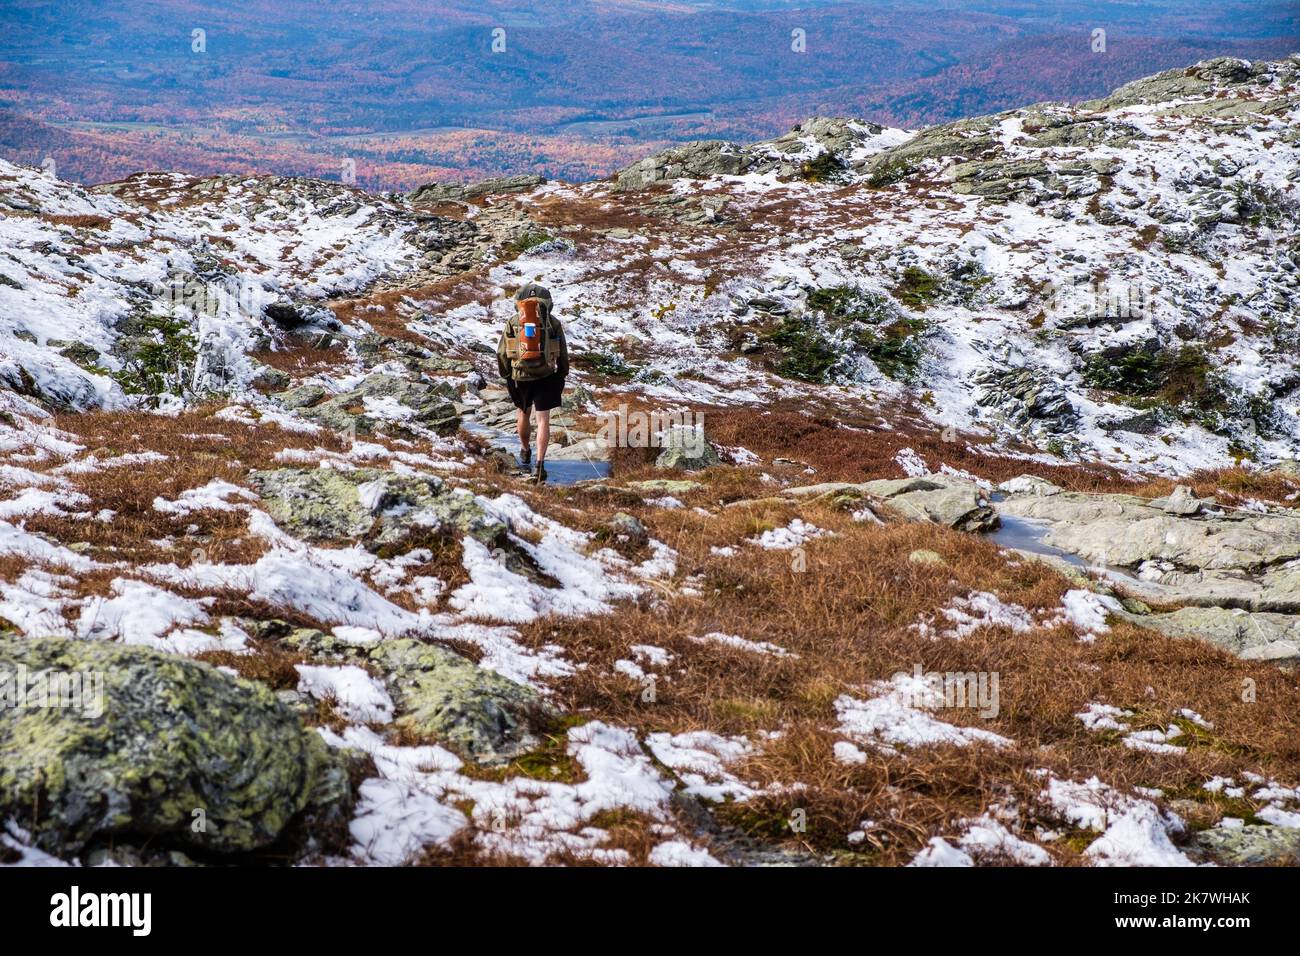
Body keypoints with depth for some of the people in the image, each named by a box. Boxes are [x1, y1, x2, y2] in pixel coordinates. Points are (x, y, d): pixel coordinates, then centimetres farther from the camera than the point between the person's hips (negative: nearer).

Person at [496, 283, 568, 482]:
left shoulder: (512, 322, 2)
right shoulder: (553, 323, 2)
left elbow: (501, 353, 4)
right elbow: (563, 355, 6)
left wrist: (506, 375, 17)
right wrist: (561, 376, 18)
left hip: (519, 376, 1)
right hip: (546, 376, -1)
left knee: (523, 413, 23)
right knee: (543, 420, 2)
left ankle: (525, 451, 41)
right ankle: (540, 464, -9)